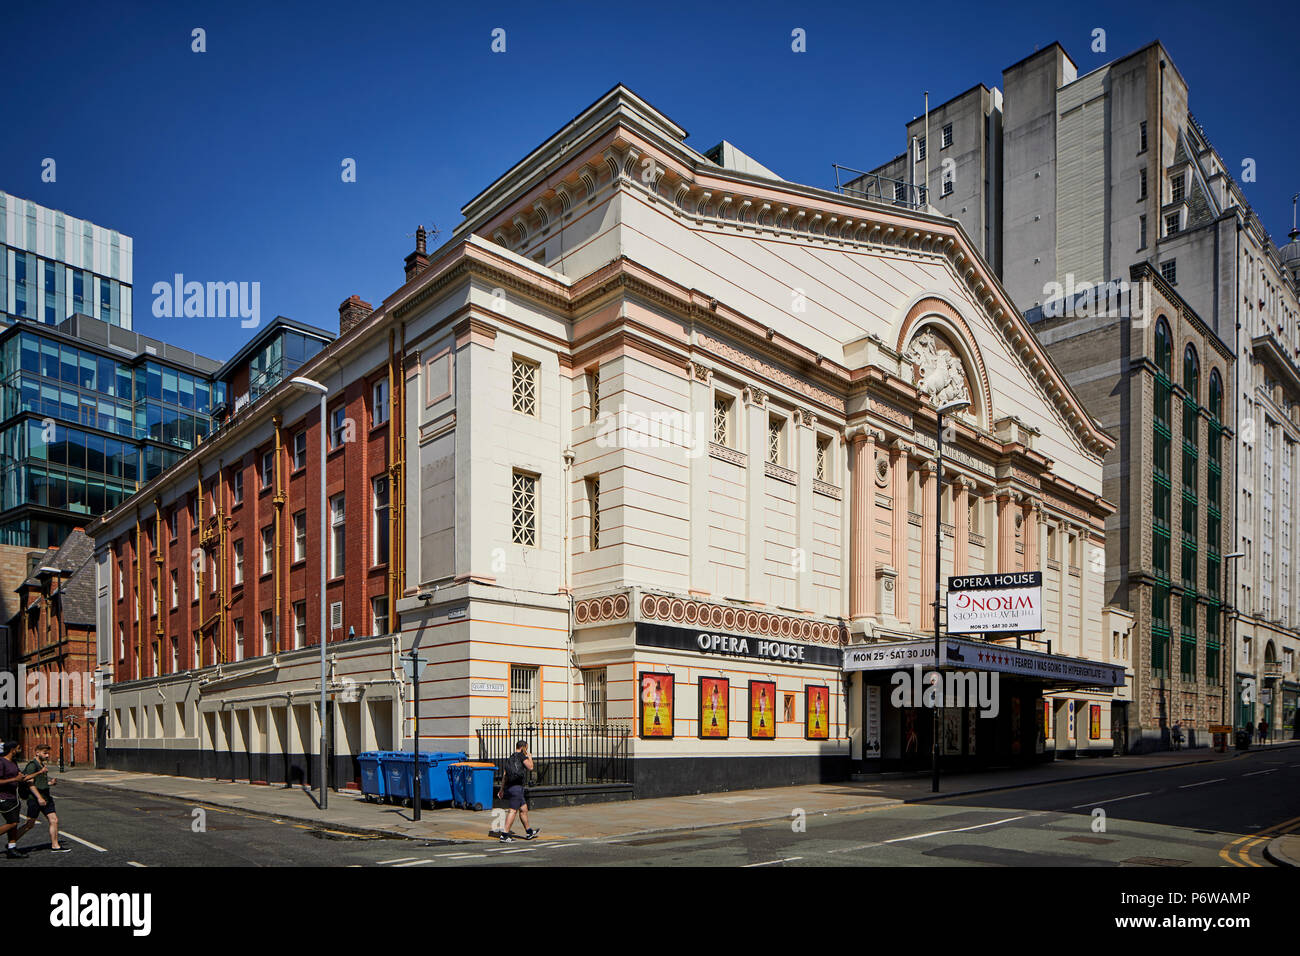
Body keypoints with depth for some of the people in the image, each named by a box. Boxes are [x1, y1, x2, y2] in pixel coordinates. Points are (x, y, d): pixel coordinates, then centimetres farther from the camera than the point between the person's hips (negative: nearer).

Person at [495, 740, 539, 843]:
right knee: (513, 811, -8)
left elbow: (505, 775, 19)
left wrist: (502, 789, 24)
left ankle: (529, 832, 27)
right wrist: (530, 758, 13)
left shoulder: (511, 758, 17)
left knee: (524, 809, 17)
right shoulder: (521, 755, -6)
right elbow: (530, 767, -5)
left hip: (509, 787, 9)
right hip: (517, 787, -9)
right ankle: (504, 835, -11)